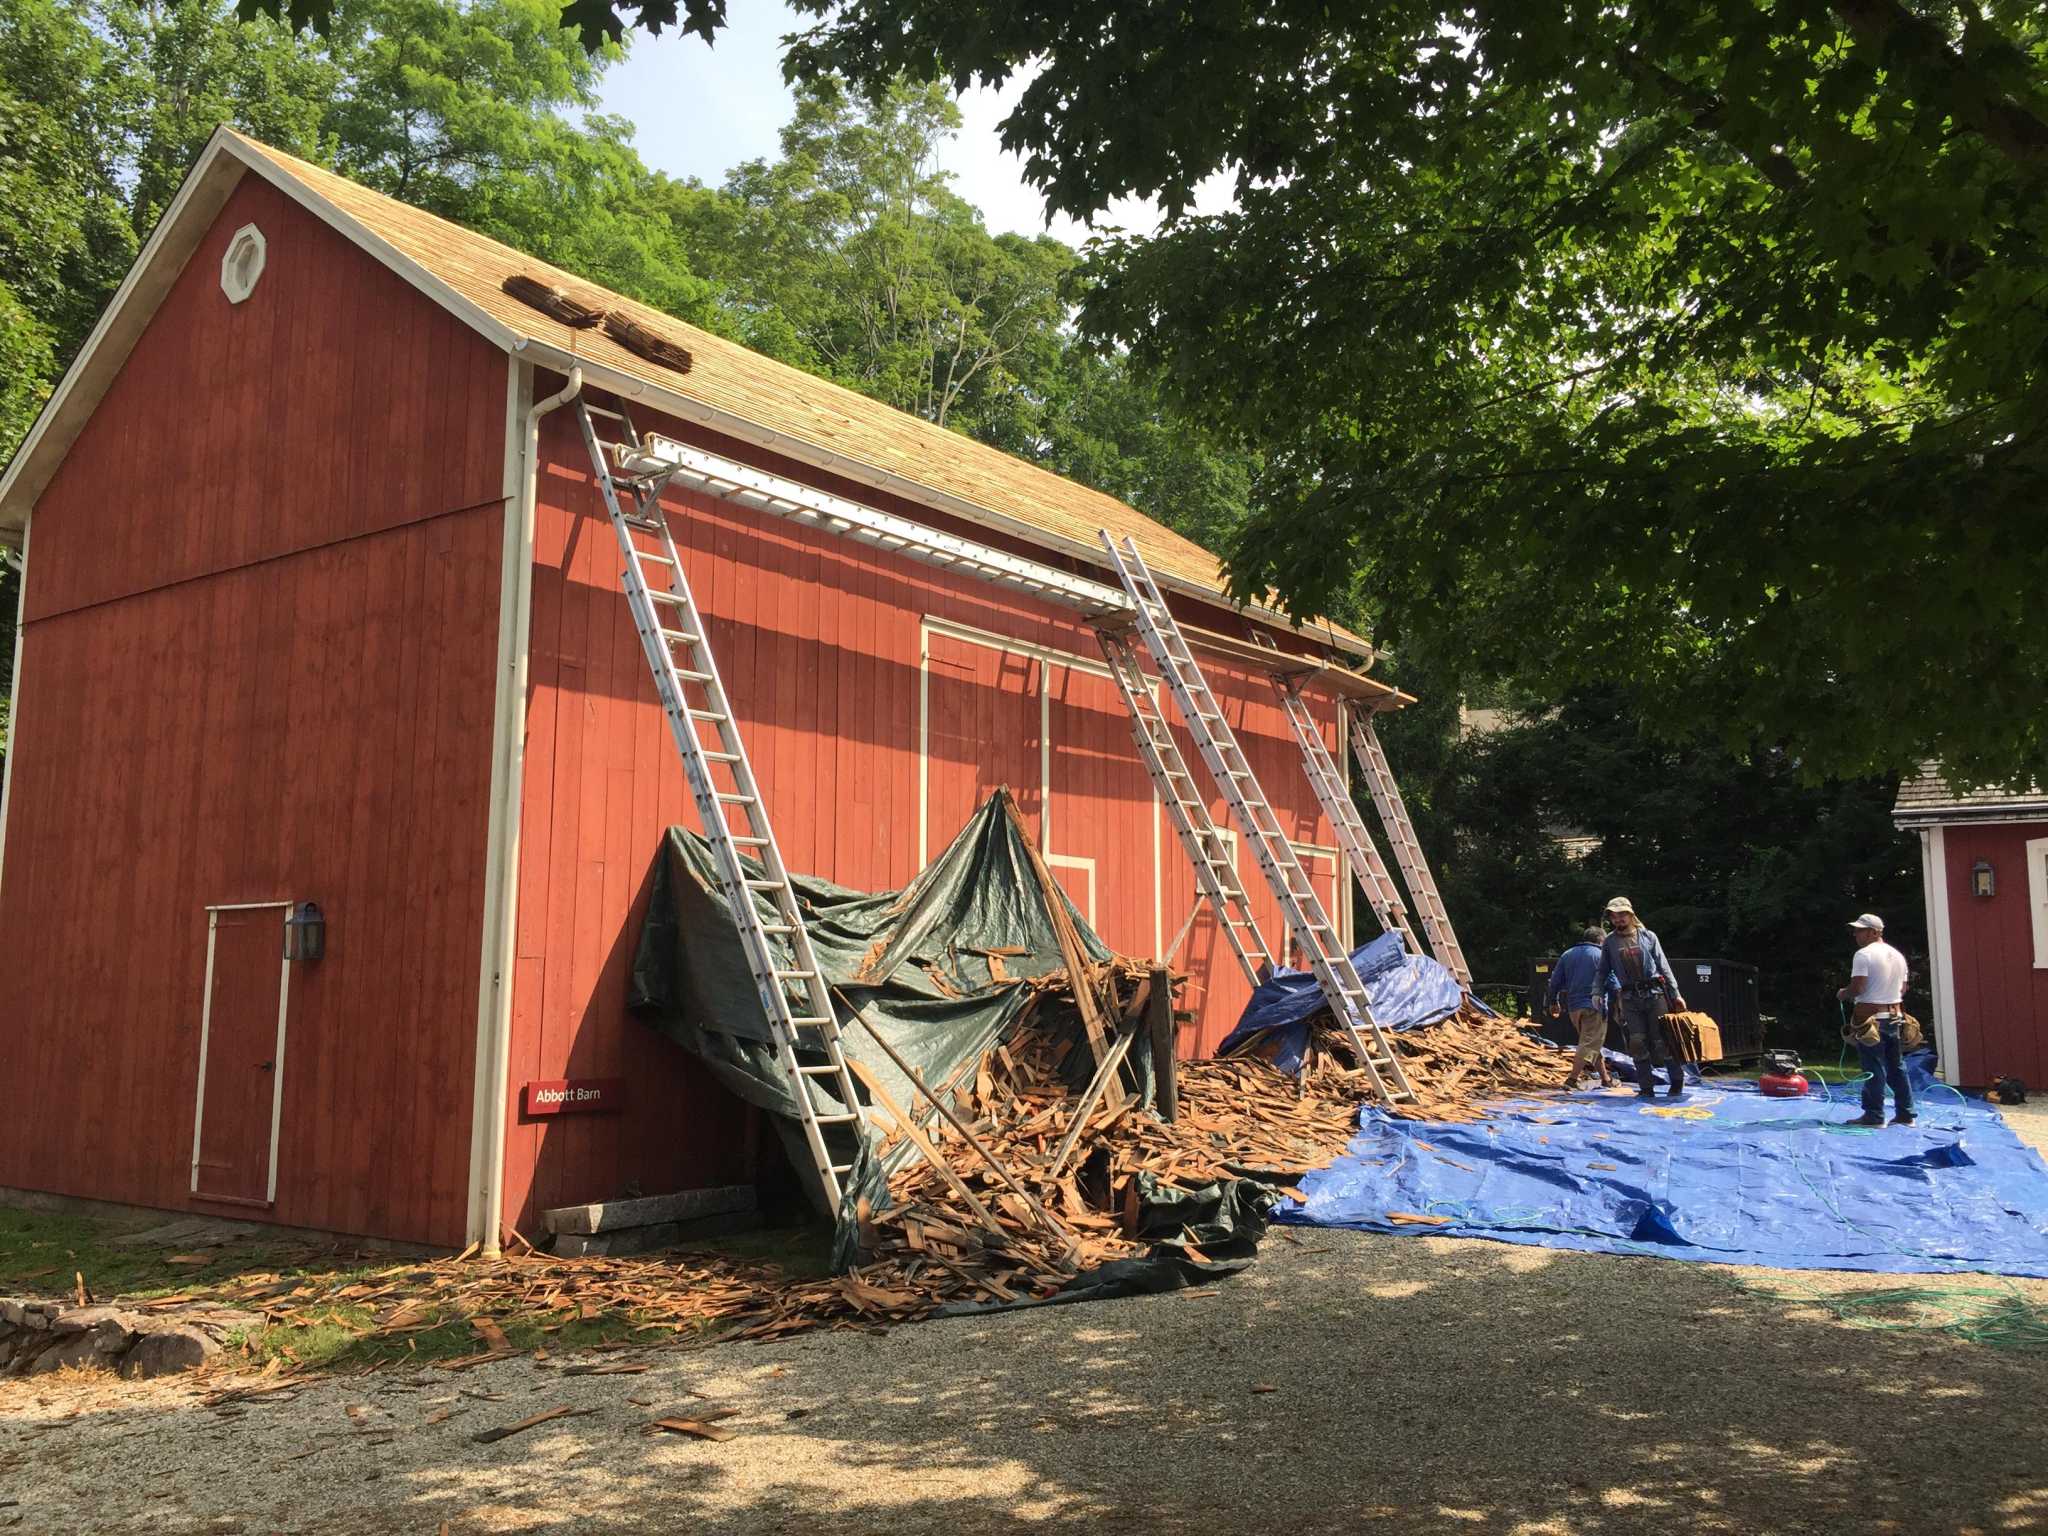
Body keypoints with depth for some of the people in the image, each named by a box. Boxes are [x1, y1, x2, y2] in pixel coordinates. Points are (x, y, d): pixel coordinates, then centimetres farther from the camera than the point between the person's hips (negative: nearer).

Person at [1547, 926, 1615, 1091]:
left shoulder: (1567, 955, 13)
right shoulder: (1600, 955, -1)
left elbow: (1555, 980, 11)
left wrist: (1553, 1002, 20)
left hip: (1573, 1007, 6)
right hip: (1594, 1005, -6)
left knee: (1592, 1043, 19)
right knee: (1589, 1044, -7)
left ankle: (1605, 1078, 28)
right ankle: (1572, 1080, -18)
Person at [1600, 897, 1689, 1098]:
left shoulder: (1648, 937, 5)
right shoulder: (1610, 942, 7)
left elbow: (1664, 967, 6)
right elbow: (1603, 972, 13)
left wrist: (1676, 994, 4)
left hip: (1655, 994, -1)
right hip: (1630, 999, 1)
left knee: (1662, 1041, 0)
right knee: (1638, 1043, -5)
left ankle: (1678, 1080, 18)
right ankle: (1646, 1087, 1)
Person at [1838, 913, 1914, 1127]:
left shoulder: (1864, 954, -13)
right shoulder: (1897, 955, 13)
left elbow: (1857, 987, -20)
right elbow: (1903, 988, 18)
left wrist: (1843, 994, -1)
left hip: (1870, 1019, -8)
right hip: (1894, 1017, 8)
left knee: (1874, 1069, -4)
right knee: (1897, 1067, 13)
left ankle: (1874, 1116, -1)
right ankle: (1905, 1114, 16)